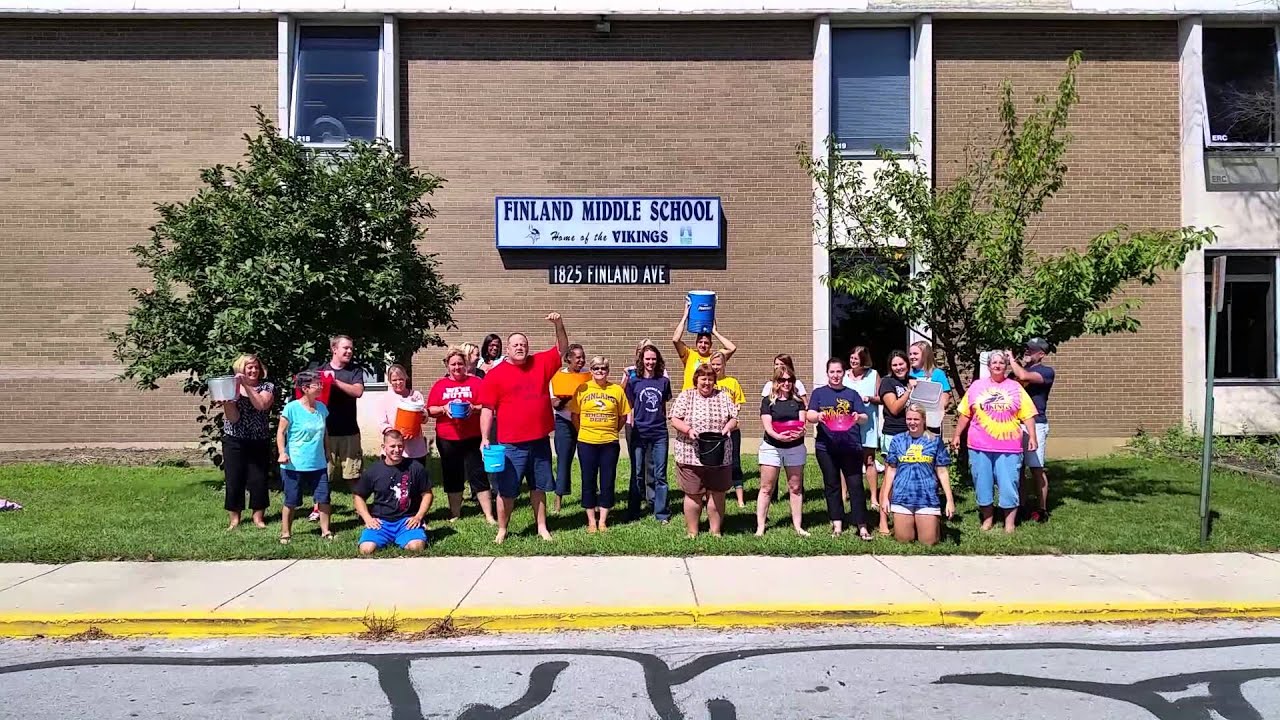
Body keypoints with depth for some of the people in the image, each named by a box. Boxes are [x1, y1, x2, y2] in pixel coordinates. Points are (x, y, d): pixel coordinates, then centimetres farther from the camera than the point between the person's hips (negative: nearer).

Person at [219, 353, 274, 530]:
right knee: (234, 480, 1)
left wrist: (246, 385, -20)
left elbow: (261, 405, -19)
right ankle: (234, 519, 11)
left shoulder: (267, 387, 2)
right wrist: (227, 398, -22)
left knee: (259, 480, 1)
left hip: (259, 443, 0)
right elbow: (233, 418, -7)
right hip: (234, 442, 0)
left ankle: (258, 516, 13)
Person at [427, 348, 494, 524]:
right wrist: (443, 409, -13)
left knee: (479, 476, -2)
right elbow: (430, 410, 5)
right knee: (452, 477, 11)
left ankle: (489, 516, 3)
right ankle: (455, 514, 23)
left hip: (472, 438, -2)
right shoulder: (439, 385, 8)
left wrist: (474, 408, -19)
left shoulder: (476, 382, 2)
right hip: (447, 439, 2)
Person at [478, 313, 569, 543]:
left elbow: (562, 350, 10)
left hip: (540, 441, 4)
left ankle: (542, 527, 26)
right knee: (506, 490, 3)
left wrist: (559, 325, -6)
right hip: (510, 445, -3)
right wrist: (485, 438, -12)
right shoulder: (495, 375, -5)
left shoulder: (540, 363, 5)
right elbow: (487, 409, -5)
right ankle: (502, 530, 17)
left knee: (539, 487, 15)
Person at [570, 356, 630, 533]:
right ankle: (591, 520, 18)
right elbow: (575, 415, 5)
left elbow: (623, 416, 8)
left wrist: (612, 431, 6)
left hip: (609, 443, 0)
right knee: (588, 481, 7)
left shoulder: (617, 390, 1)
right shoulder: (582, 389, 0)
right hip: (586, 443, 0)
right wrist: (584, 431, 2)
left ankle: (603, 521, 17)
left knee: (608, 481, 6)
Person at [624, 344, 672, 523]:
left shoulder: (664, 381, 4)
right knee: (637, 474, 7)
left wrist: (663, 424, 9)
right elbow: (629, 407, 2)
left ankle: (661, 514, 10)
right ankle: (633, 513, 17)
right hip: (639, 433, -1)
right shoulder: (633, 381, 0)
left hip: (659, 433, 1)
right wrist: (630, 431, -2)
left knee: (660, 475, 4)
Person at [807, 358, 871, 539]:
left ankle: (862, 527, -3)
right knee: (832, 485, 8)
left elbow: (864, 417, 2)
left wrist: (858, 417, -21)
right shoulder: (818, 393, 10)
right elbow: (810, 415, -1)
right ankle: (837, 524, 16)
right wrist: (818, 416, -23)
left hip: (851, 446, -1)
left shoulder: (852, 394, 10)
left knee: (855, 485, -4)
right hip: (826, 447, 1)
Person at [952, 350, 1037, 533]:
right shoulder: (977, 386, 8)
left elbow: (1027, 415, 2)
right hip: (979, 446, 2)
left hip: (1008, 447, -2)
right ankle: (987, 518, 24)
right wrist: (957, 435, 10)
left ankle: (1010, 523, 9)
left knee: (1008, 485, -1)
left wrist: (1032, 437, -7)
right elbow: (965, 414, 12)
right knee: (982, 484, 9)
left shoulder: (1015, 387, 5)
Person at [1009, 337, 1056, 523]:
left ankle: (1042, 509, 2)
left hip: (1035, 424, -6)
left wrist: (1011, 358, -9)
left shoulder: (1047, 372, -4)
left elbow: (1024, 376, -22)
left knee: (1036, 468, -5)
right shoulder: (1018, 369, 17)